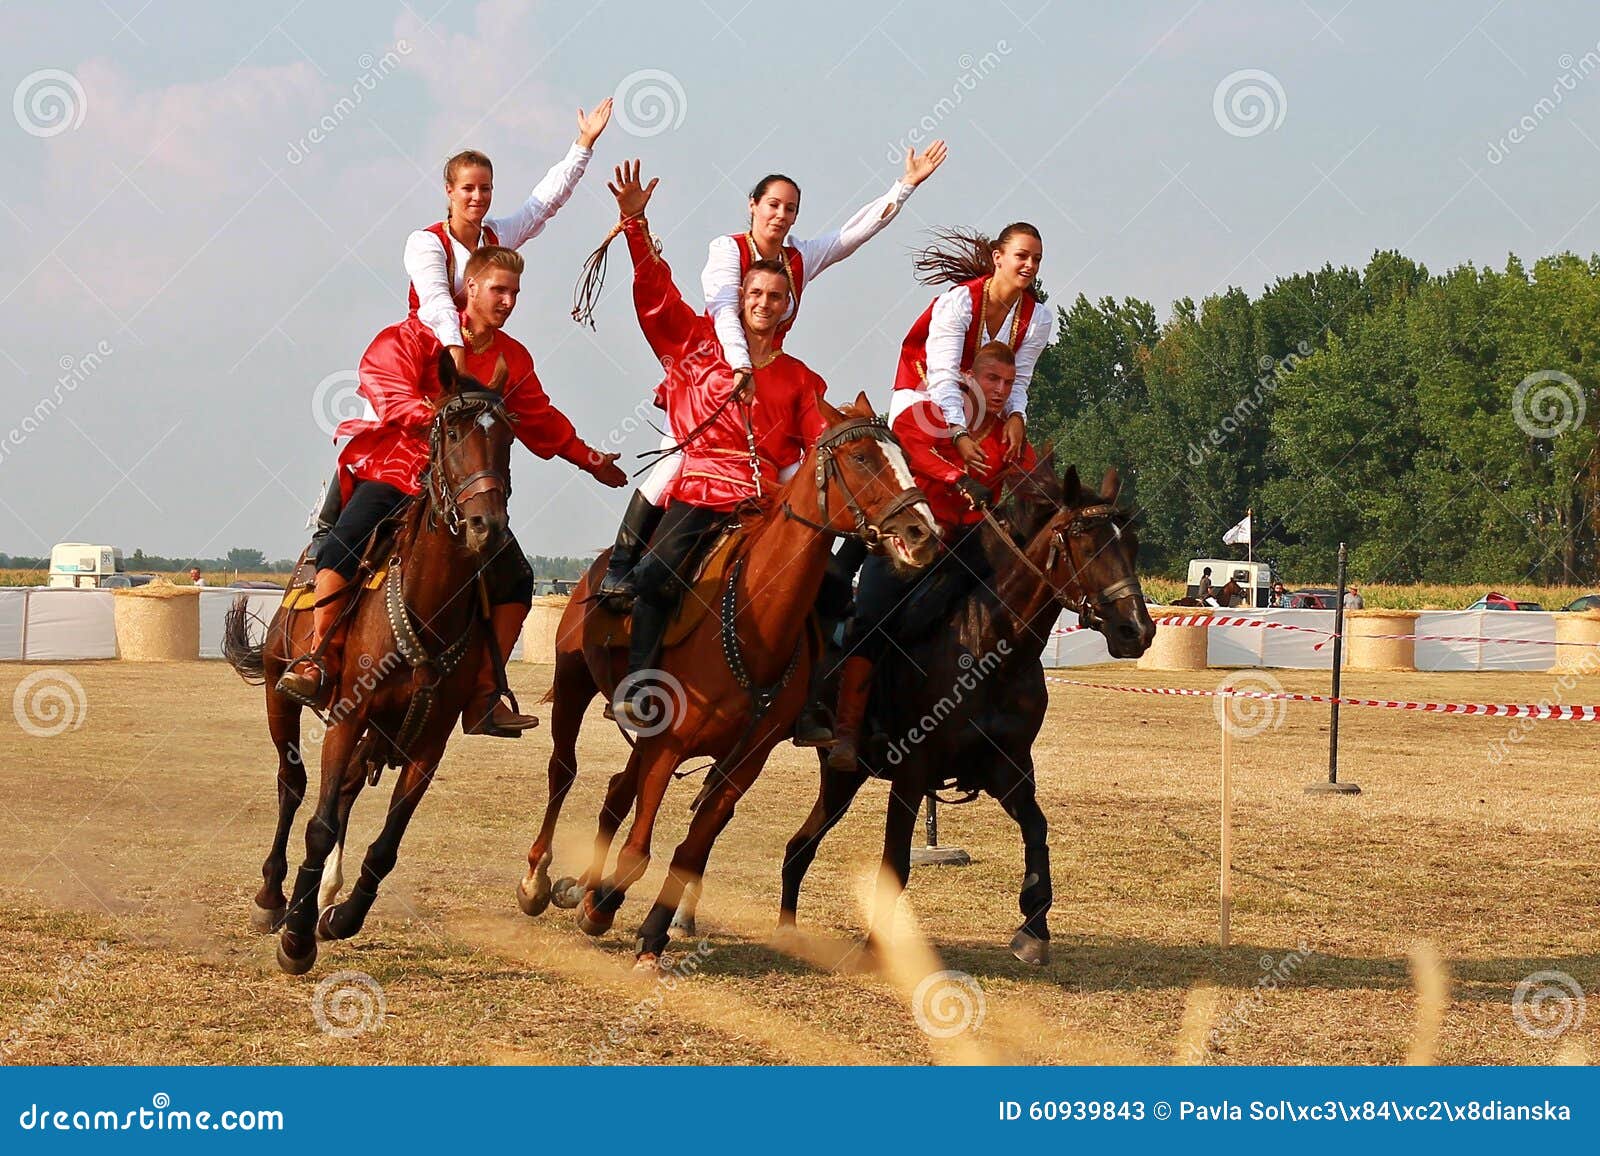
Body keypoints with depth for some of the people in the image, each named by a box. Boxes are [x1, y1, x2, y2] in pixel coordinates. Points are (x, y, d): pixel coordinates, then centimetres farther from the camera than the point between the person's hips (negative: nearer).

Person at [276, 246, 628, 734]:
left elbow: (540, 421, 24)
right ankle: (316, 662, -13)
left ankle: (483, 696, 2)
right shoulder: (414, 337, -6)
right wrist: (436, 417, -31)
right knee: (343, 546, -28)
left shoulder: (513, 359, 11)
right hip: (394, 470, -5)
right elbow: (386, 386, -18)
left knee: (516, 579, -5)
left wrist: (590, 459, 28)